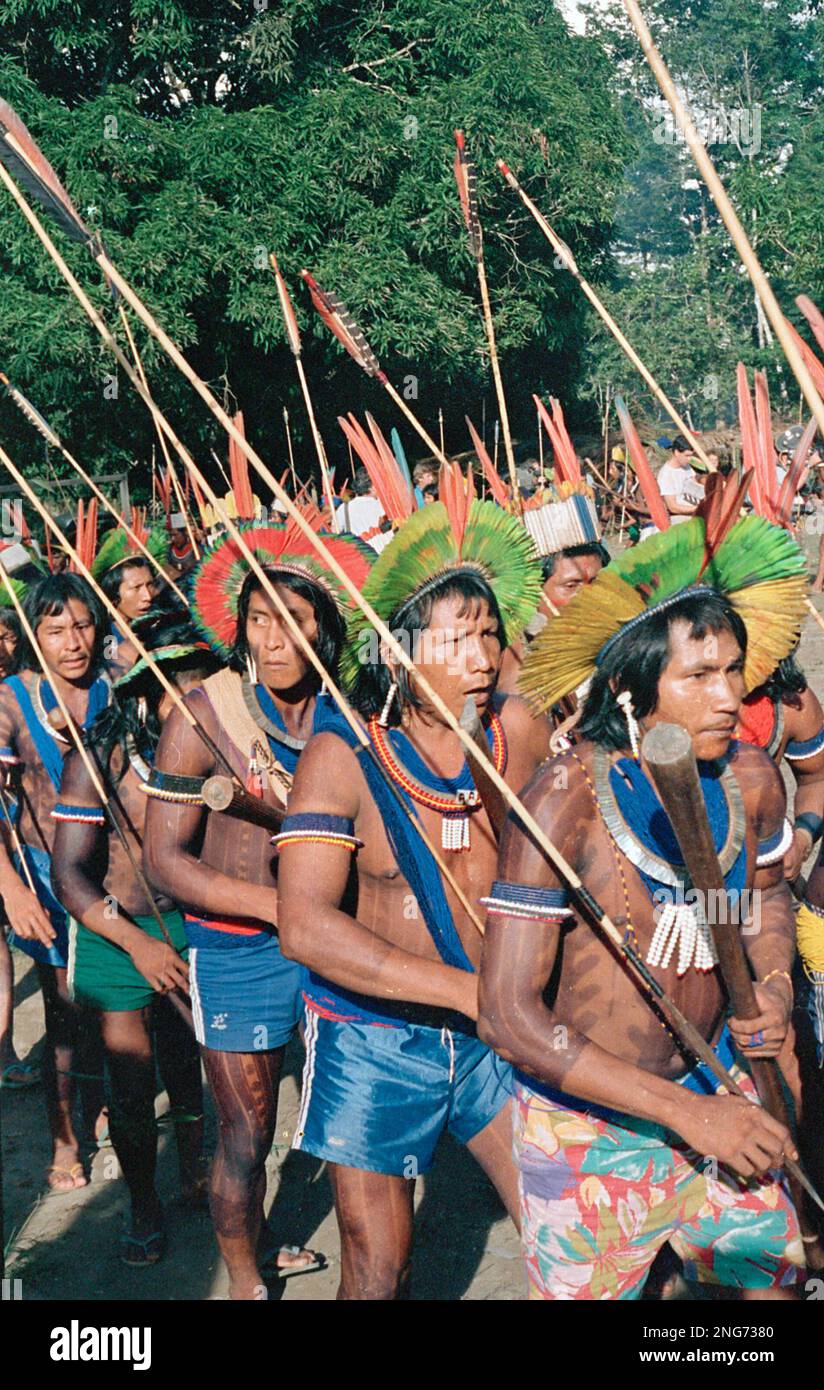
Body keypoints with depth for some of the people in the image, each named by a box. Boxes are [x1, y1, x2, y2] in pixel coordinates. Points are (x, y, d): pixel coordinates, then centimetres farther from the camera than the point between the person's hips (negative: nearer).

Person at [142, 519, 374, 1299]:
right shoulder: (205, 715, -13)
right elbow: (163, 860, -13)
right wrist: (278, 904, -21)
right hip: (238, 948, -4)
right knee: (247, 1132, 7)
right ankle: (245, 1278, 30)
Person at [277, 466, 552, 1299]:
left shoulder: (518, 732, -6)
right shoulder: (342, 757, -15)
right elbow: (304, 926, -24)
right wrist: (470, 989, -29)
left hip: (497, 1030, 3)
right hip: (373, 1040, -2)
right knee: (377, 1269, 9)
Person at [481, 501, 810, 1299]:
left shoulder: (751, 779, -6)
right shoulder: (566, 799, -25)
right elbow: (507, 1015, -26)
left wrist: (773, 987, -4)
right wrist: (686, 1111, -25)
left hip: (717, 1095, 5)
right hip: (588, 1126, -5)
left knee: (770, 1277, 15)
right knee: (586, 1290, 9)